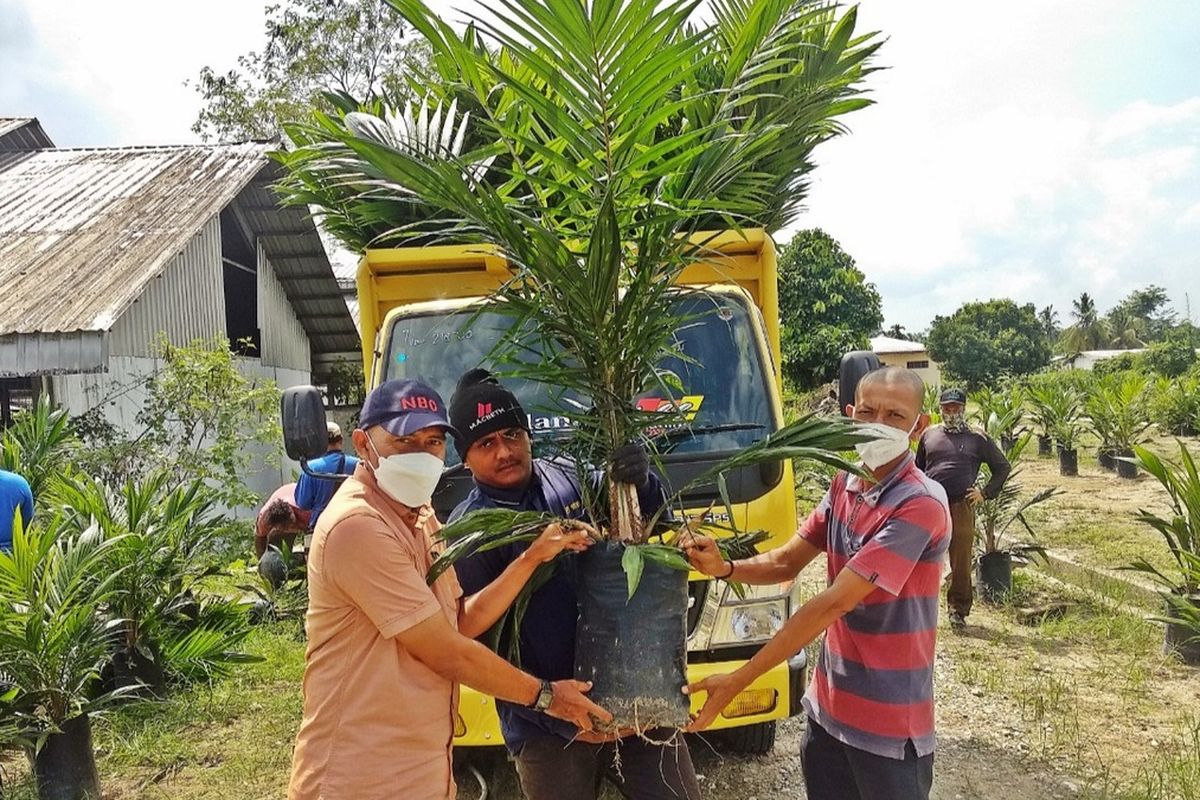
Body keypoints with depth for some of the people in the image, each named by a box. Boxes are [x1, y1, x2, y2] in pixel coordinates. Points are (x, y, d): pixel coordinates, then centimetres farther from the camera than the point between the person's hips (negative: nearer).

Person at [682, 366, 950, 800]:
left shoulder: (920, 505, -22)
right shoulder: (844, 484, 3)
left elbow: (835, 602, -26)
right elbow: (786, 562, 6)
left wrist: (737, 680, -26)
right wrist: (723, 568, -17)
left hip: (889, 723, -6)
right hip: (827, 705, 7)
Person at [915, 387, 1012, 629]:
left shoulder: (978, 438, 9)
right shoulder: (929, 435, 14)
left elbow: (1004, 467, 15)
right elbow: (917, 469, 23)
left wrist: (985, 492, 6)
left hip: (962, 507, -1)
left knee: (961, 563, 3)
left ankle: (959, 610, 17)